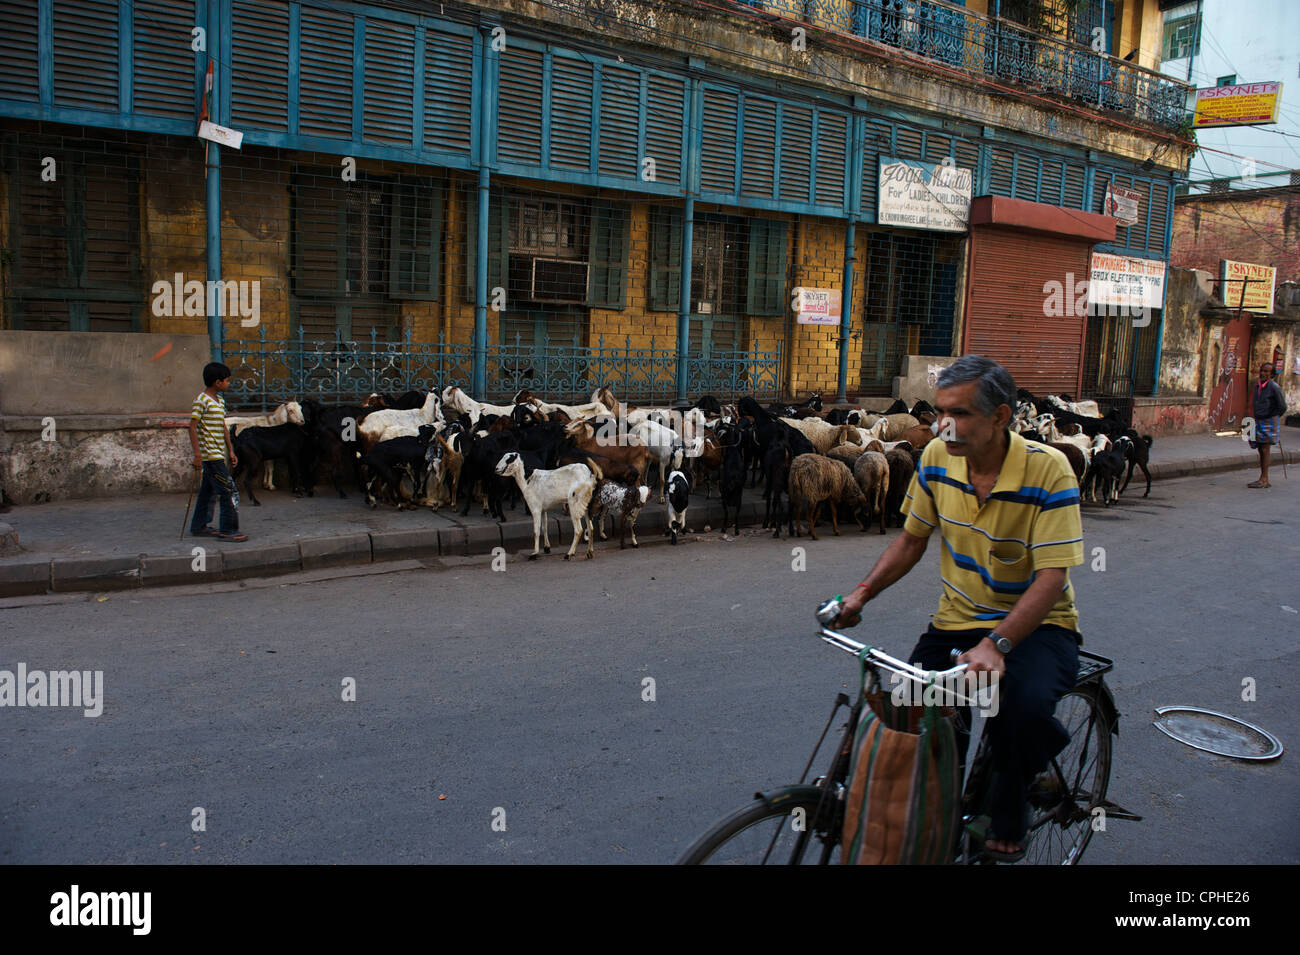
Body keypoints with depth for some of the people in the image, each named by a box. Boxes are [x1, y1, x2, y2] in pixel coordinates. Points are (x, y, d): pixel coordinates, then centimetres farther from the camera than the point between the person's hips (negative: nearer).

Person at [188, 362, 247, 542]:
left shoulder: (220, 400, 14)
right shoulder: (202, 400, -13)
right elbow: (192, 427, -15)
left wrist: (231, 451, 19)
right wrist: (197, 454, -18)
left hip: (219, 454, 9)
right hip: (211, 455, -9)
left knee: (209, 491, 16)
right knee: (229, 492, -9)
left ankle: (199, 527, 26)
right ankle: (228, 531, -4)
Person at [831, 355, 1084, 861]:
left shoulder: (1047, 470, -20)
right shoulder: (937, 459, -6)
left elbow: (1052, 577, -24)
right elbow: (912, 539, 6)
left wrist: (995, 644, -37)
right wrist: (861, 593, -8)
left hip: (1036, 626, -4)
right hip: (956, 622, 4)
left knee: (1025, 707, -32)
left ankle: (1007, 824, 1)